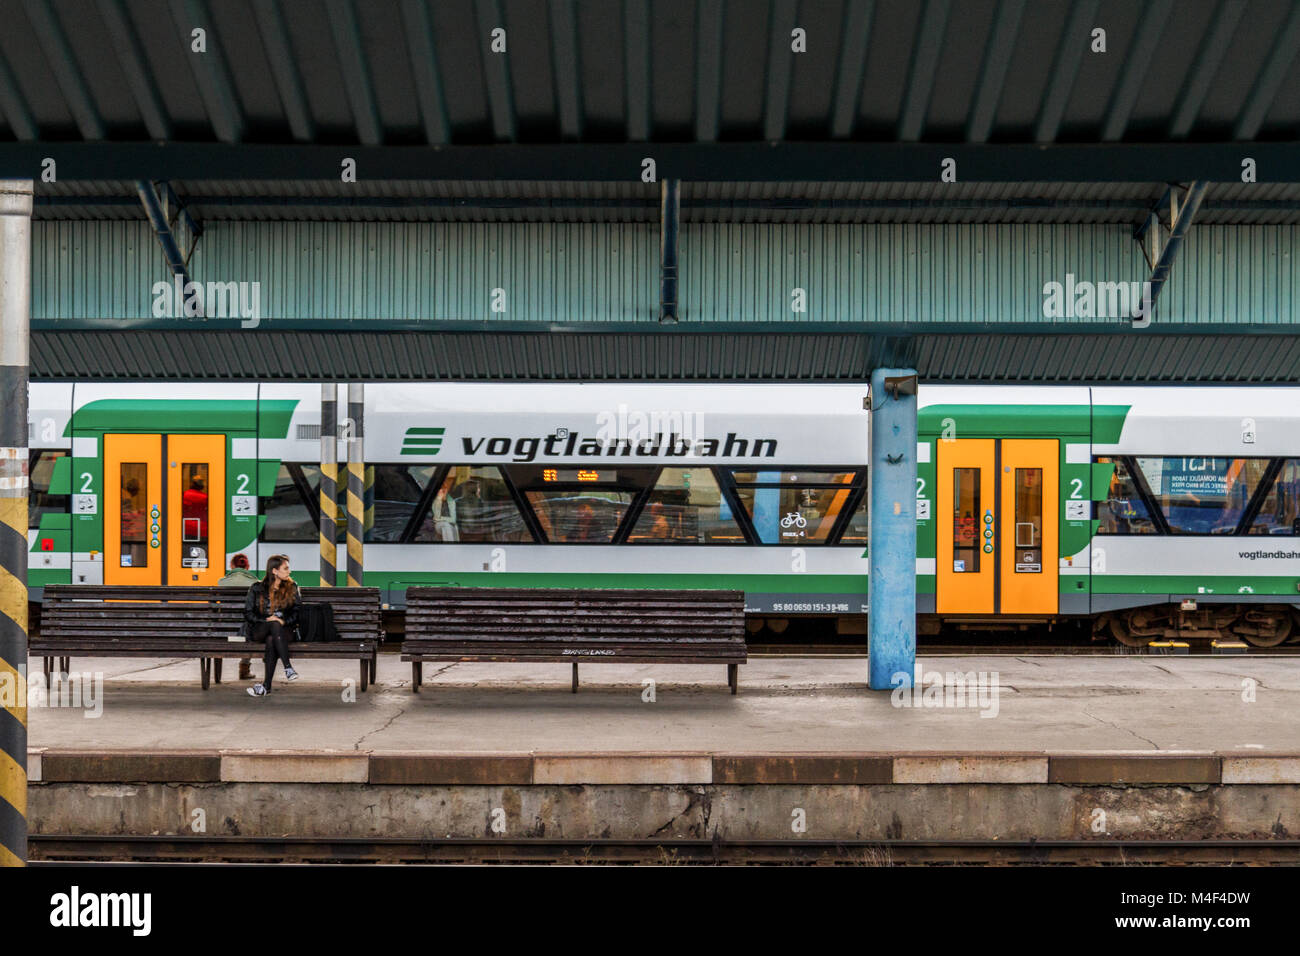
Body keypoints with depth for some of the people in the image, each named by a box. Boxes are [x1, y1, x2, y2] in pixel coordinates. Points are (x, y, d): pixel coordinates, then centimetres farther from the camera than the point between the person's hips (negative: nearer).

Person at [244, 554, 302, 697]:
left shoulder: (292, 587, 11)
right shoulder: (257, 589, 6)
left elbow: (297, 610, 5)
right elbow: (248, 613, 2)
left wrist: (284, 621, -12)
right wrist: (266, 620, -13)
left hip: (284, 628, 1)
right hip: (259, 630, -1)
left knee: (271, 639, -36)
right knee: (274, 625, -37)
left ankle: (266, 686, -42)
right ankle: (288, 667, -45)